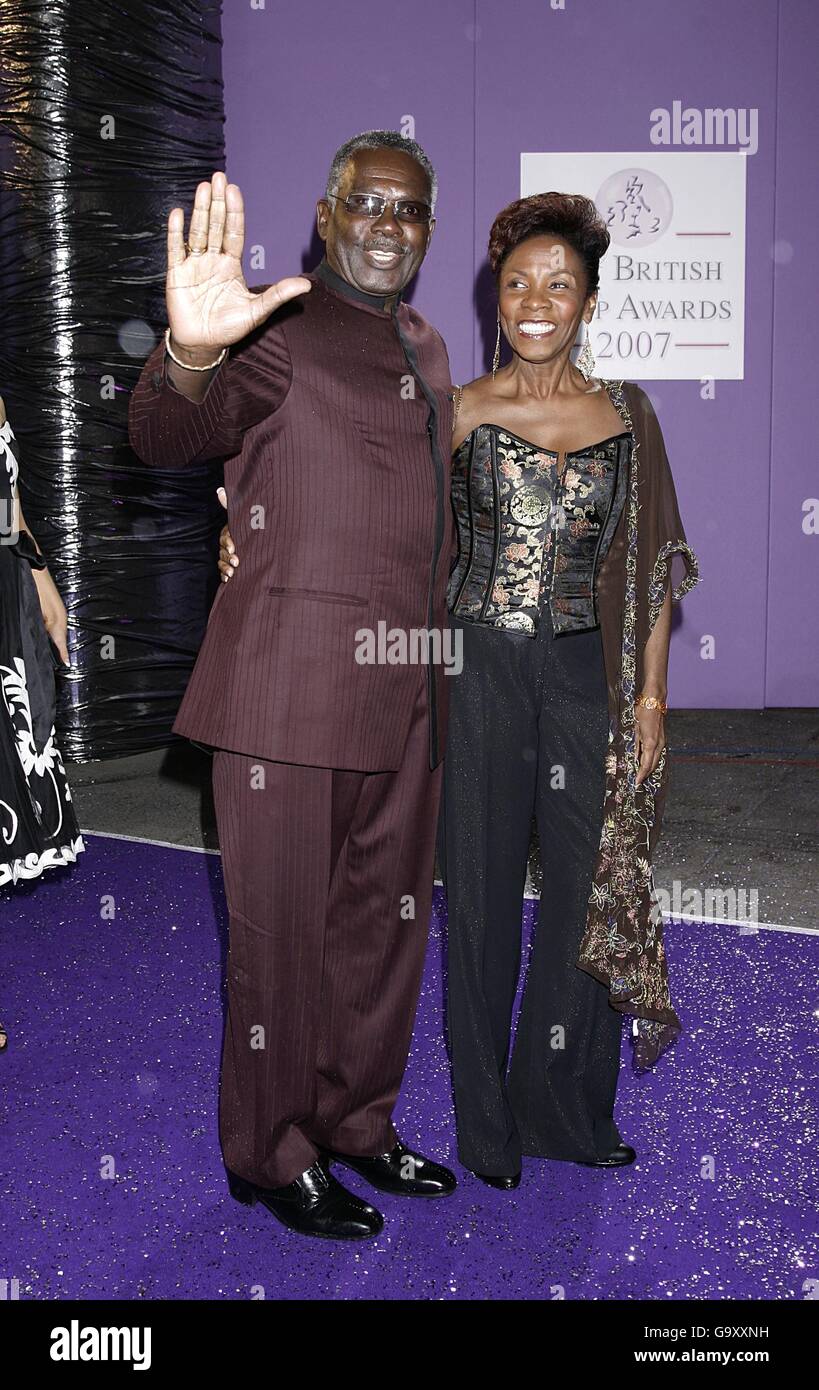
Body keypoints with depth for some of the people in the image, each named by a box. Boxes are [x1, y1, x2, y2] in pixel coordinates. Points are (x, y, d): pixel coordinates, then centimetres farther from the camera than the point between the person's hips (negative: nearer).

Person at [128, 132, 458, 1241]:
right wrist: (191, 354, -45)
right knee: (284, 928, 4)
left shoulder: (426, 351, 18)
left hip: (407, 690, 8)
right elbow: (166, 435, -23)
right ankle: (272, 1156, 23)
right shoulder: (281, 324, -6)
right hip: (295, 682, -7)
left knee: (388, 918, 16)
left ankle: (356, 1123, 34)